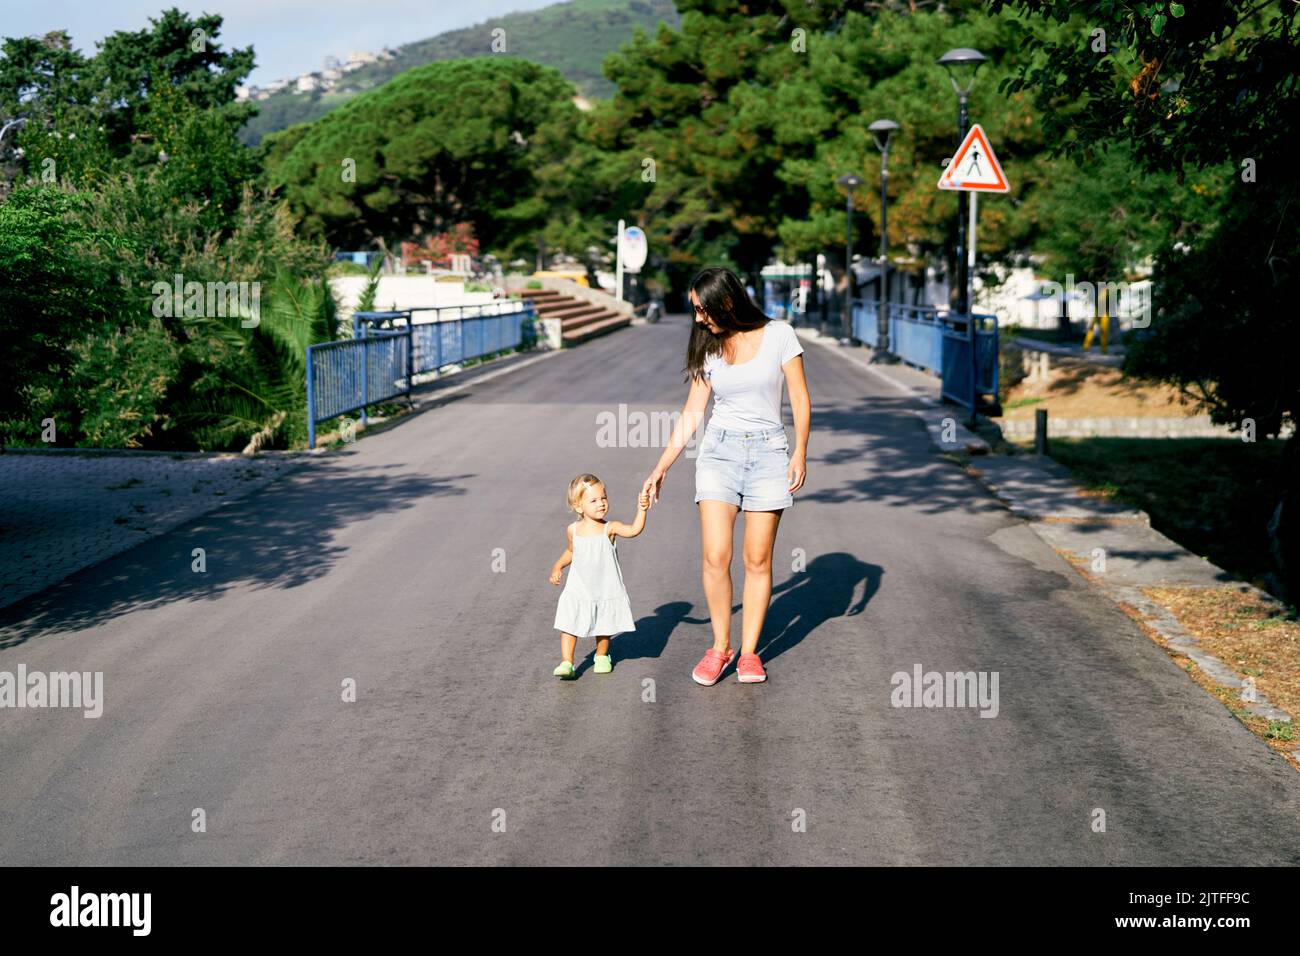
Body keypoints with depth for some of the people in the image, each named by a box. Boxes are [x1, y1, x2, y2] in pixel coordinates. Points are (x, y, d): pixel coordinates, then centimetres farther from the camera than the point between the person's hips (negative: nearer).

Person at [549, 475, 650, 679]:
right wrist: (558, 566, 8)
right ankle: (567, 664, -2)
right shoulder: (573, 530, -2)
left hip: (606, 591, -1)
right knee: (569, 626, -6)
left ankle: (602, 656, 38)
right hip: (578, 591, 1)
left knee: (603, 628, 15)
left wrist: (641, 510, -41)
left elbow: (634, 530, -28)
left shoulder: (610, 528, -12)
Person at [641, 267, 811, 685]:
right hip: (719, 451, 2)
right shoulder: (708, 348, 8)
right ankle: (720, 647, 8)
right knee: (715, 557, -8)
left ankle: (749, 651, 10)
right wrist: (661, 468, 8)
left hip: (768, 452, -2)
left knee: (757, 560, -1)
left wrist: (800, 451, -11)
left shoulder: (779, 335, -1)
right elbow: (691, 414, 10)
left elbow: (800, 399, 0)